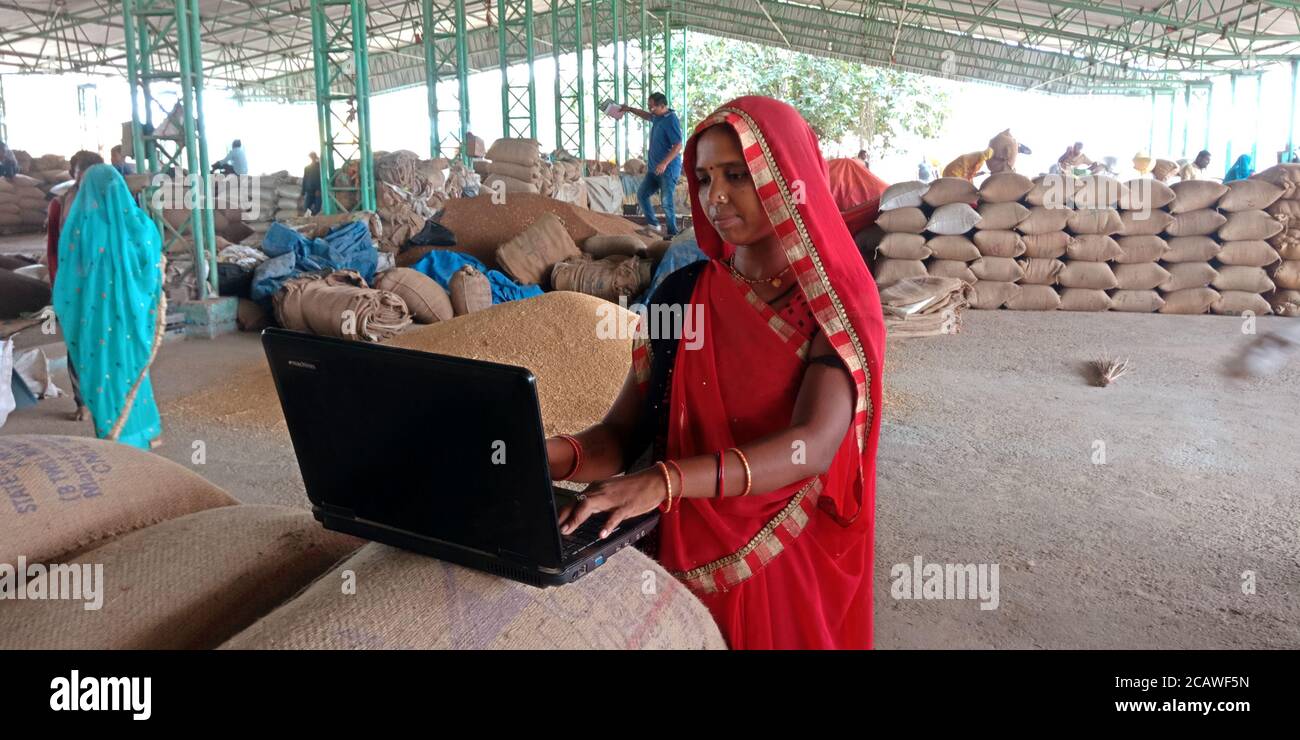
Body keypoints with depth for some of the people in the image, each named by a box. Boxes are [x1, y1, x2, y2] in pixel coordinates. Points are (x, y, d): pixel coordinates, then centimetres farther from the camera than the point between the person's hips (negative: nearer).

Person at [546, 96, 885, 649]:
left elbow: (813, 446, -26)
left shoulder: (838, 303, -10)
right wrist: (561, 455, -27)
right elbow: (622, 433, -3)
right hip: (687, 555, 3)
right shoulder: (682, 293, 0)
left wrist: (664, 481, -40)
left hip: (794, 560, -2)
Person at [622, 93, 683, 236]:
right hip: (654, 168, 10)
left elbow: (678, 146, -23)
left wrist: (664, 163, -28)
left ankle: (672, 233, 2)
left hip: (668, 169, -10)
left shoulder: (671, 120, -17)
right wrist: (630, 109, 31)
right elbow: (647, 115, 36)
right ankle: (653, 224, 20)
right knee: (642, 194, 11)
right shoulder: (657, 117, 10)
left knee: (667, 201, -7)